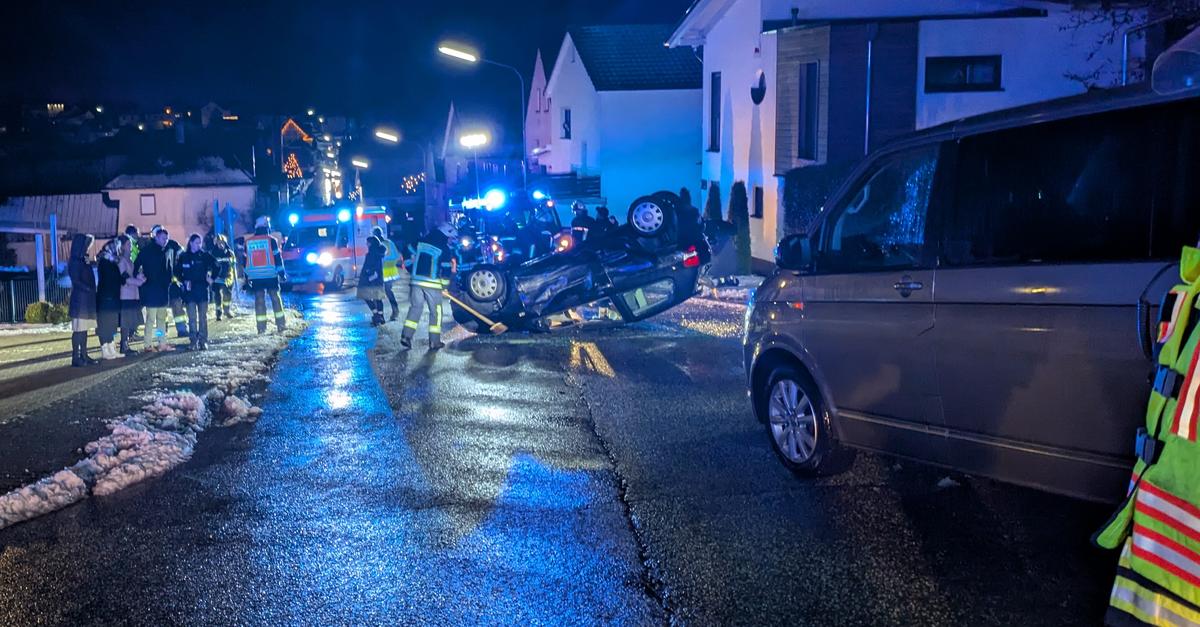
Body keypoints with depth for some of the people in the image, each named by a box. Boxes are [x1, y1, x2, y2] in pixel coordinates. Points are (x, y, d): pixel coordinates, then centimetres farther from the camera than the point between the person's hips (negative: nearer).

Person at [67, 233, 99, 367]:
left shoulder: (83, 261, 14)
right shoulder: (75, 261, -11)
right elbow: (76, 281, -17)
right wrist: (89, 289, -14)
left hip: (86, 299, 9)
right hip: (79, 299, -9)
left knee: (84, 328, 9)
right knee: (78, 329, -8)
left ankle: (83, 355, 12)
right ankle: (76, 358, -7)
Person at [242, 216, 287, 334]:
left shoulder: (248, 242, 7)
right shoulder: (271, 240, -3)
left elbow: (245, 260, 11)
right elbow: (277, 258, -4)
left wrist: (247, 276, 17)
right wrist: (282, 273, 0)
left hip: (255, 276, 2)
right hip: (270, 275, -2)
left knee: (259, 300, 3)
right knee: (275, 298, 5)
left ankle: (261, 327, 0)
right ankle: (281, 324, 3)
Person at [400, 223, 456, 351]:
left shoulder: (420, 242, 8)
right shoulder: (444, 249, -6)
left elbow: (411, 258, 12)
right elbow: (446, 270, -5)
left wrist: (413, 274, 22)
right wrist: (444, 285, 5)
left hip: (416, 281, 4)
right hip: (433, 284, -4)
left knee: (415, 307, 13)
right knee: (435, 312, 6)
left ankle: (406, 336, 3)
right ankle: (434, 342, 8)